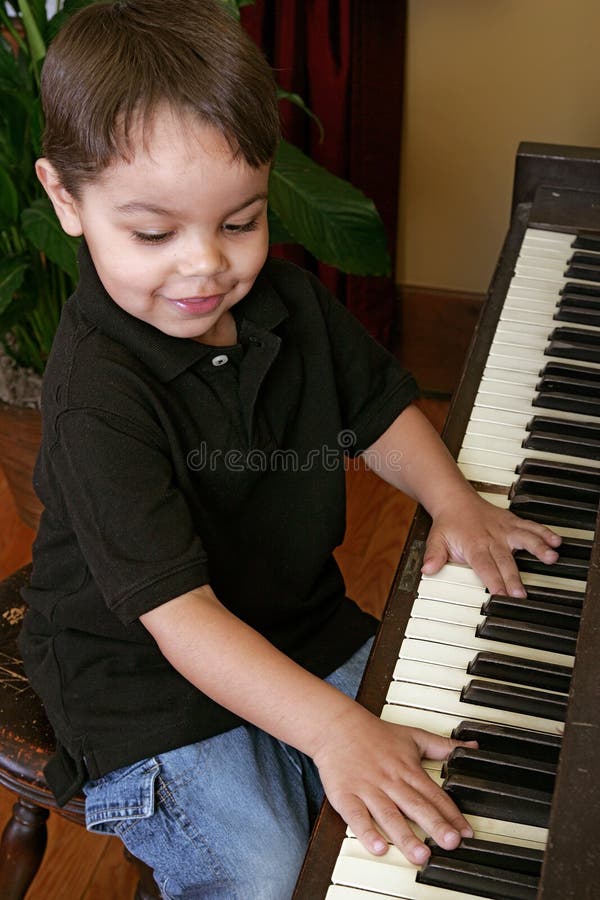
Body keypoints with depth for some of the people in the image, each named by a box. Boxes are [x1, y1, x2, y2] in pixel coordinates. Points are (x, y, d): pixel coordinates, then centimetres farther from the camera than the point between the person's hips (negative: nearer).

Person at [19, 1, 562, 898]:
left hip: (297, 629, 7)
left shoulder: (289, 301, -5)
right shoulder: (98, 396, -29)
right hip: (148, 684, -6)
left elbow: (377, 403, 12)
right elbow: (179, 613, -34)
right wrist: (335, 730, -42)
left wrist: (451, 498, -7)